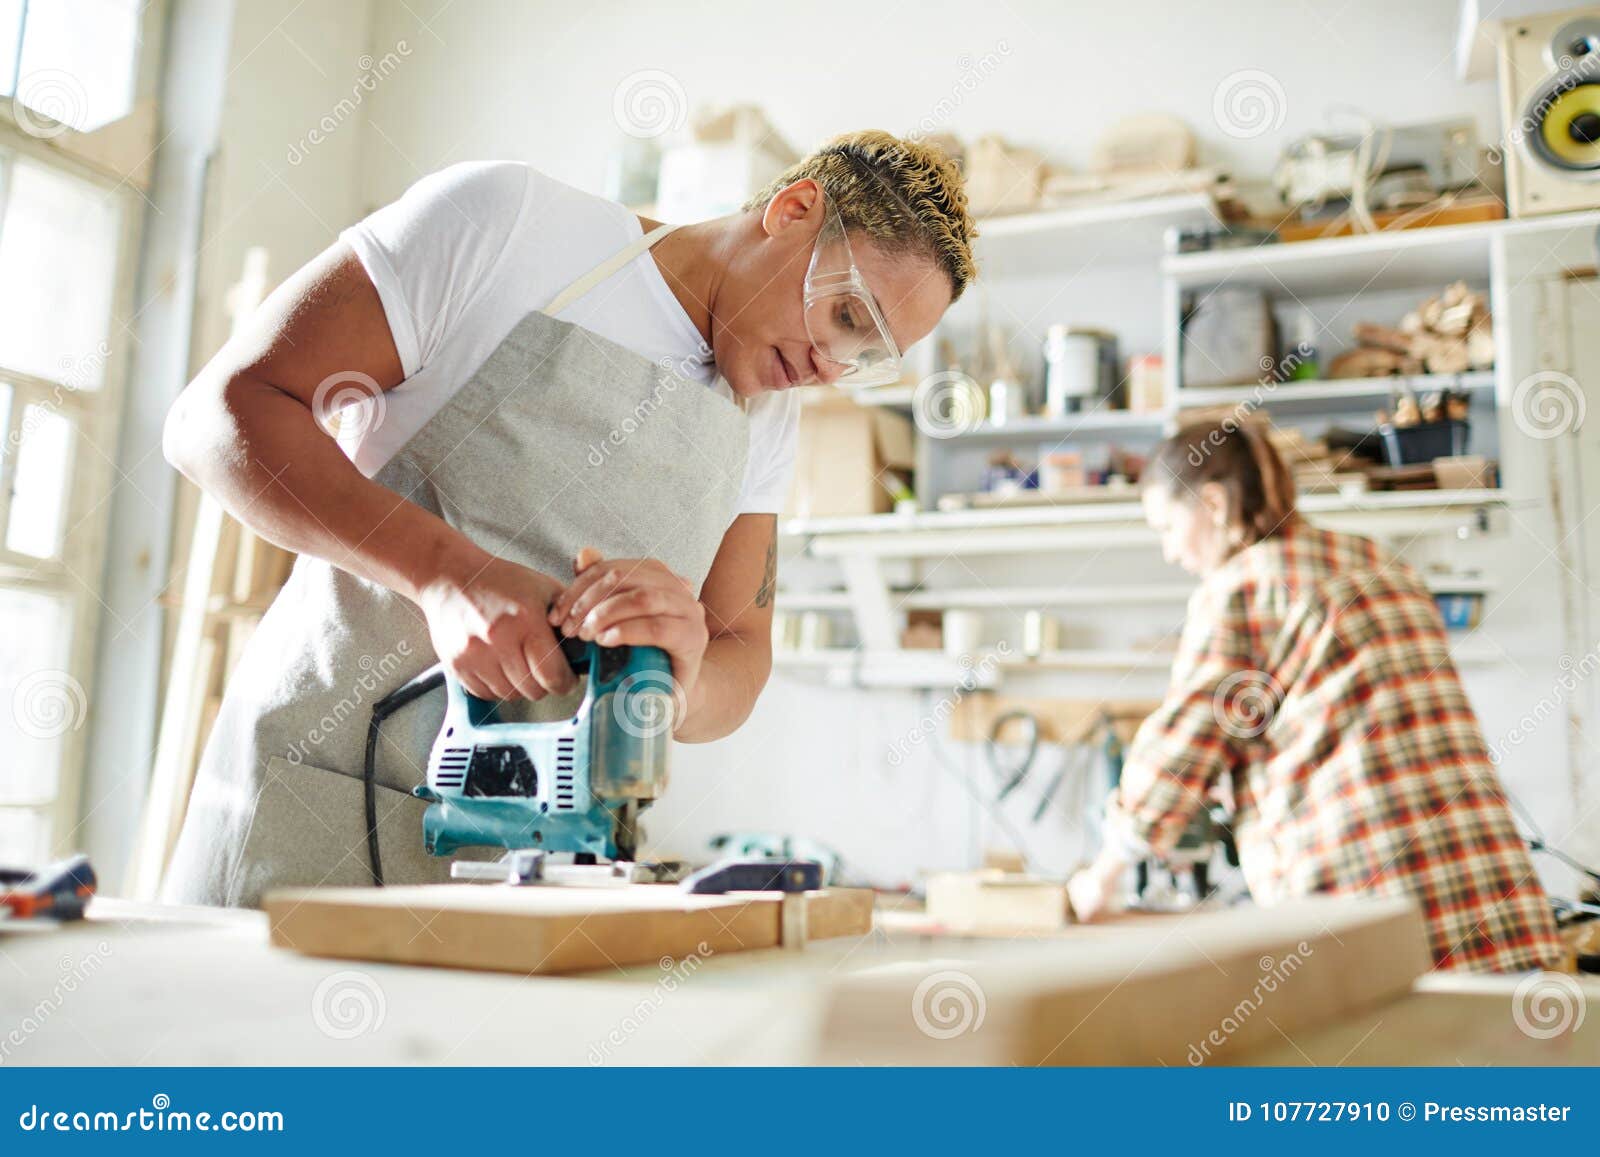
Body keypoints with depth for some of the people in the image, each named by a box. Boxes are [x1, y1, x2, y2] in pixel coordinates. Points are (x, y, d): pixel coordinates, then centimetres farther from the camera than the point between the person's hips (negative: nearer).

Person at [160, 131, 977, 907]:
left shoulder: (765, 425, 10)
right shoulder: (503, 219, -7)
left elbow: (740, 668, 4)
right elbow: (219, 414, -11)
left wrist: (678, 685, -20)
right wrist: (444, 572, -25)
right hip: (319, 796, -4)